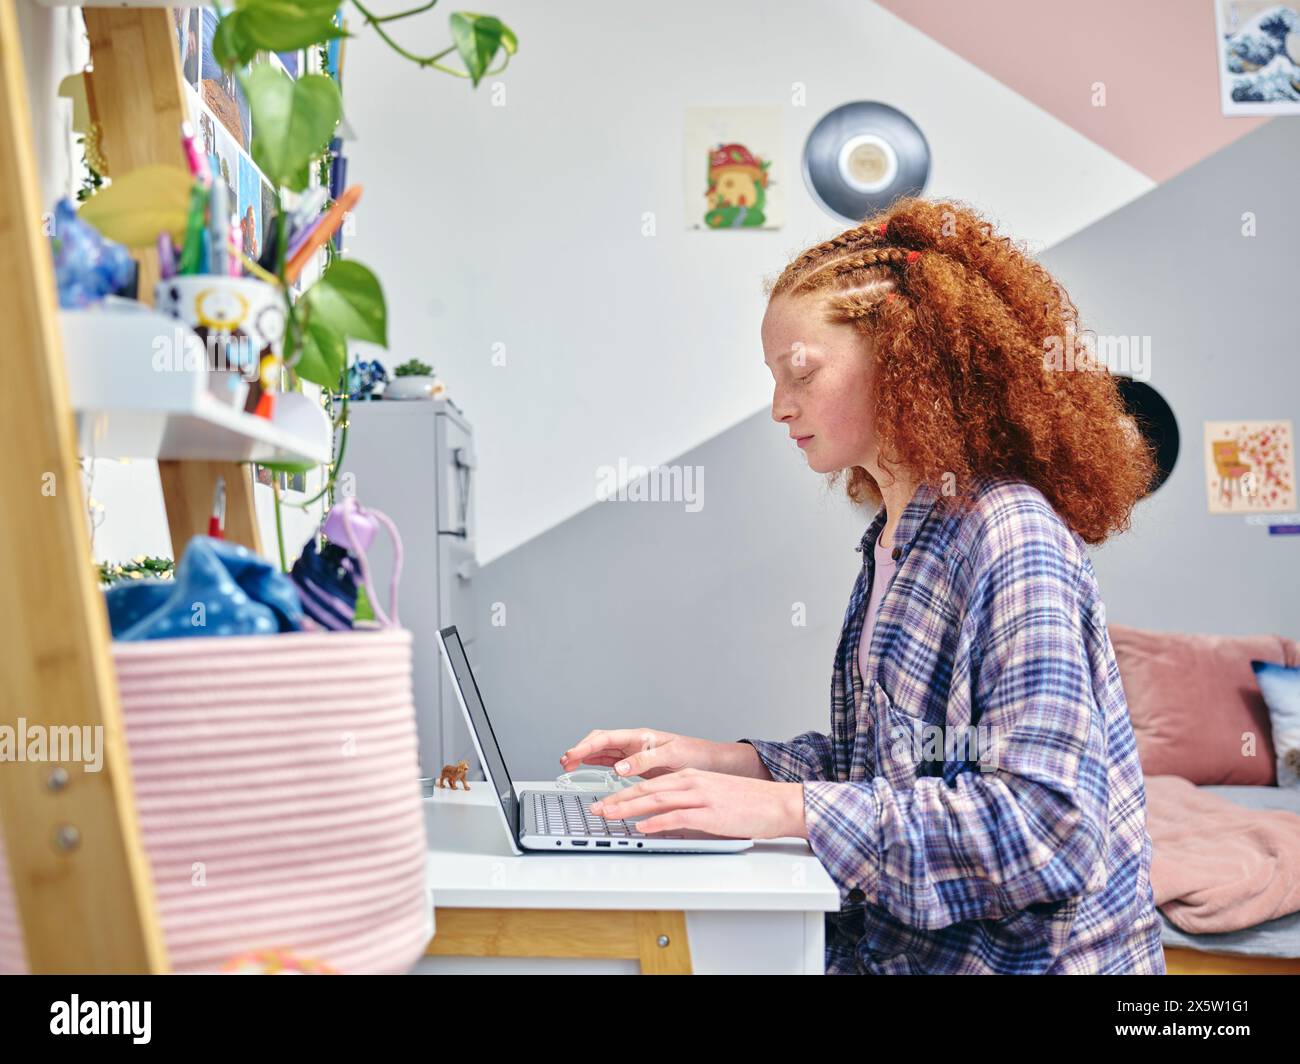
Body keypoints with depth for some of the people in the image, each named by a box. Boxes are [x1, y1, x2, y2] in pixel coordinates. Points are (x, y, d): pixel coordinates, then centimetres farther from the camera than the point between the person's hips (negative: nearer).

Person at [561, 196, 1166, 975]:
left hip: (1017, 952, -7)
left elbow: (1045, 822, -25)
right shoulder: (897, 543, 7)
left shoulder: (1011, 538, -19)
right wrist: (723, 763, 0)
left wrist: (787, 808, -25)